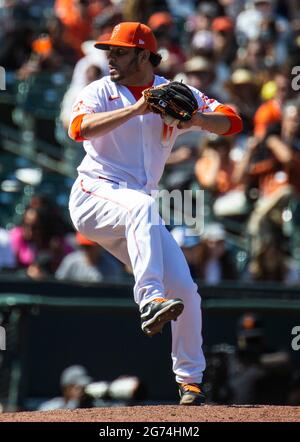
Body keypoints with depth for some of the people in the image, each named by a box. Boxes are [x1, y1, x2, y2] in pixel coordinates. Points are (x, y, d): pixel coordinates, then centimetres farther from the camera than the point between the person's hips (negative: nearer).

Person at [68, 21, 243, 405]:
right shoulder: (100, 92, 1)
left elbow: (232, 122, 0)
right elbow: (79, 128, -21)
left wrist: (196, 118, -20)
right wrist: (136, 109, -27)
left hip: (138, 210, 4)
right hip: (93, 197, -4)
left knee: (185, 290, -4)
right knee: (141, 206, -38)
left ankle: (189, 379, 12)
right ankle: (150, 302, -48)